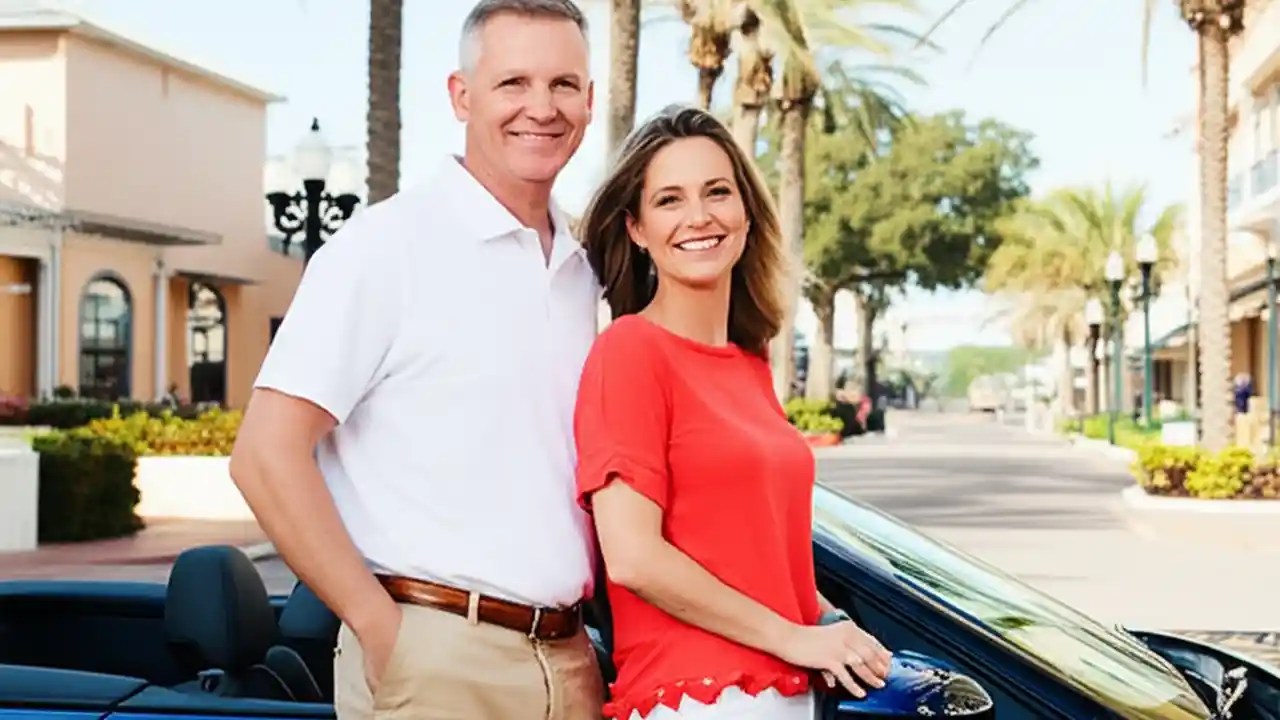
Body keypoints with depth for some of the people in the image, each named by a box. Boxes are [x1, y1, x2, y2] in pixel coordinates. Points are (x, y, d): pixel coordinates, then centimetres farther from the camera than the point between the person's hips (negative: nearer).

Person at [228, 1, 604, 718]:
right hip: (436, 658, -6)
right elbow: (267, 454, -13)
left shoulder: (582, 269, 11)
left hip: (570, 658, 6)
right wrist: (380, 627, -13)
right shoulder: (389, 245, -8)